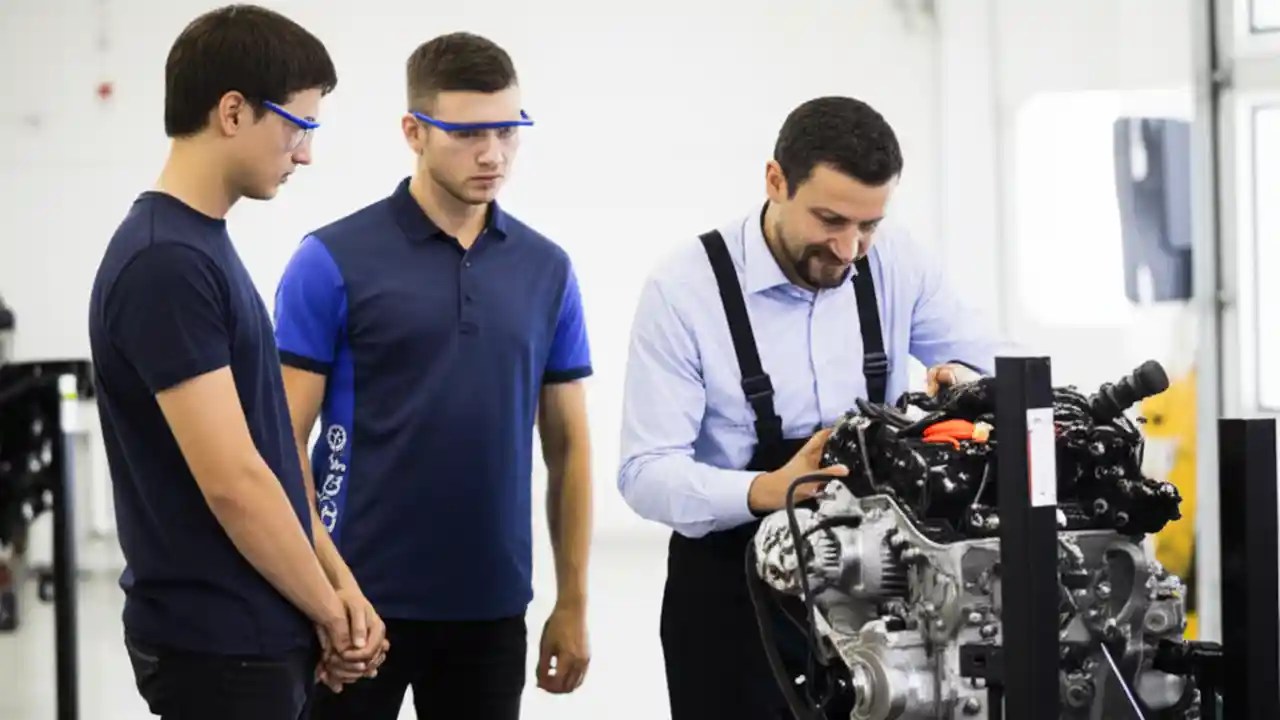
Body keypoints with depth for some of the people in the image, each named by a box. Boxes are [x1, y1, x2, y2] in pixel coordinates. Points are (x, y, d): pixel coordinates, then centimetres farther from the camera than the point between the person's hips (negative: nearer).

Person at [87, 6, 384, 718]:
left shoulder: (198, 246, 12)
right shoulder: (167, 264, -20)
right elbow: (231, 479, -22)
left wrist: (324, 597, 13)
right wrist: (327, 609, -10)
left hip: (248, 632, 10)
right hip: (222, 644, -10)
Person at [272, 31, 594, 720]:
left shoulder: (547, 270, 7)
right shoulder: (333, 261, -6)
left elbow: (567, 444, 10)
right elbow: (284, 440, -7)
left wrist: (573, 602, 6)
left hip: (489, 607, 4)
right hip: (360, 601, -4)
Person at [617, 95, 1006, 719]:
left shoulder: (896, 265, -3)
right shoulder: (685, 289, -14)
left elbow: (987, 359, 11)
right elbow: (647, 472, -18)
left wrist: (963, 376, -15)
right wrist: (766, 491, -38)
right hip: (733, 593, -3)